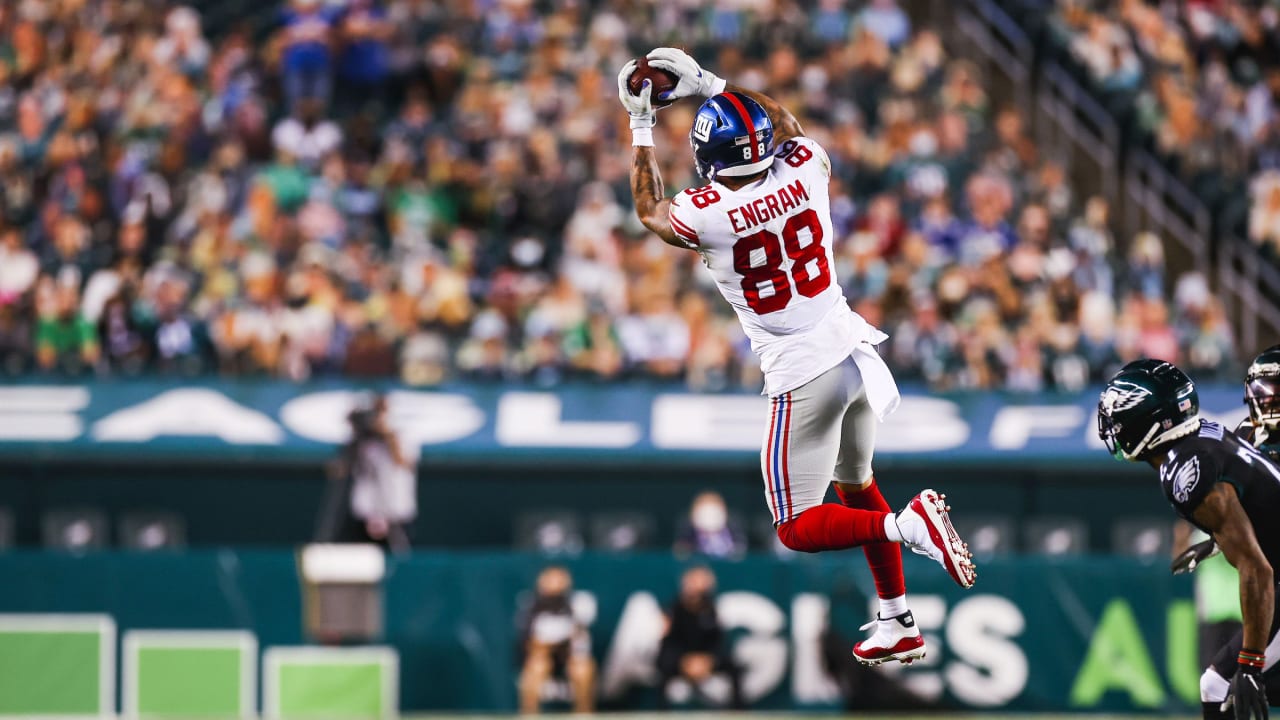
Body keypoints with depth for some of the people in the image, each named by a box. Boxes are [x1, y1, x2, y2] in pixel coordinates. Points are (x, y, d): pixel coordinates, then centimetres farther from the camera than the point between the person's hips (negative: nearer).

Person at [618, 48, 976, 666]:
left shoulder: (705, 217, -19)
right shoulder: (804, 172, -8)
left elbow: (649, 209, 7)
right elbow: (788, 127, 18)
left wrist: (641, 126, 15)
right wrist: (710, 85, 20)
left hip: (804, 377, -6)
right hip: (854, 351, 6)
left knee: (799, 529, 5)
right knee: (856, 486, 27)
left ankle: (908, 525, -20)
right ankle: (898, 626, 31)